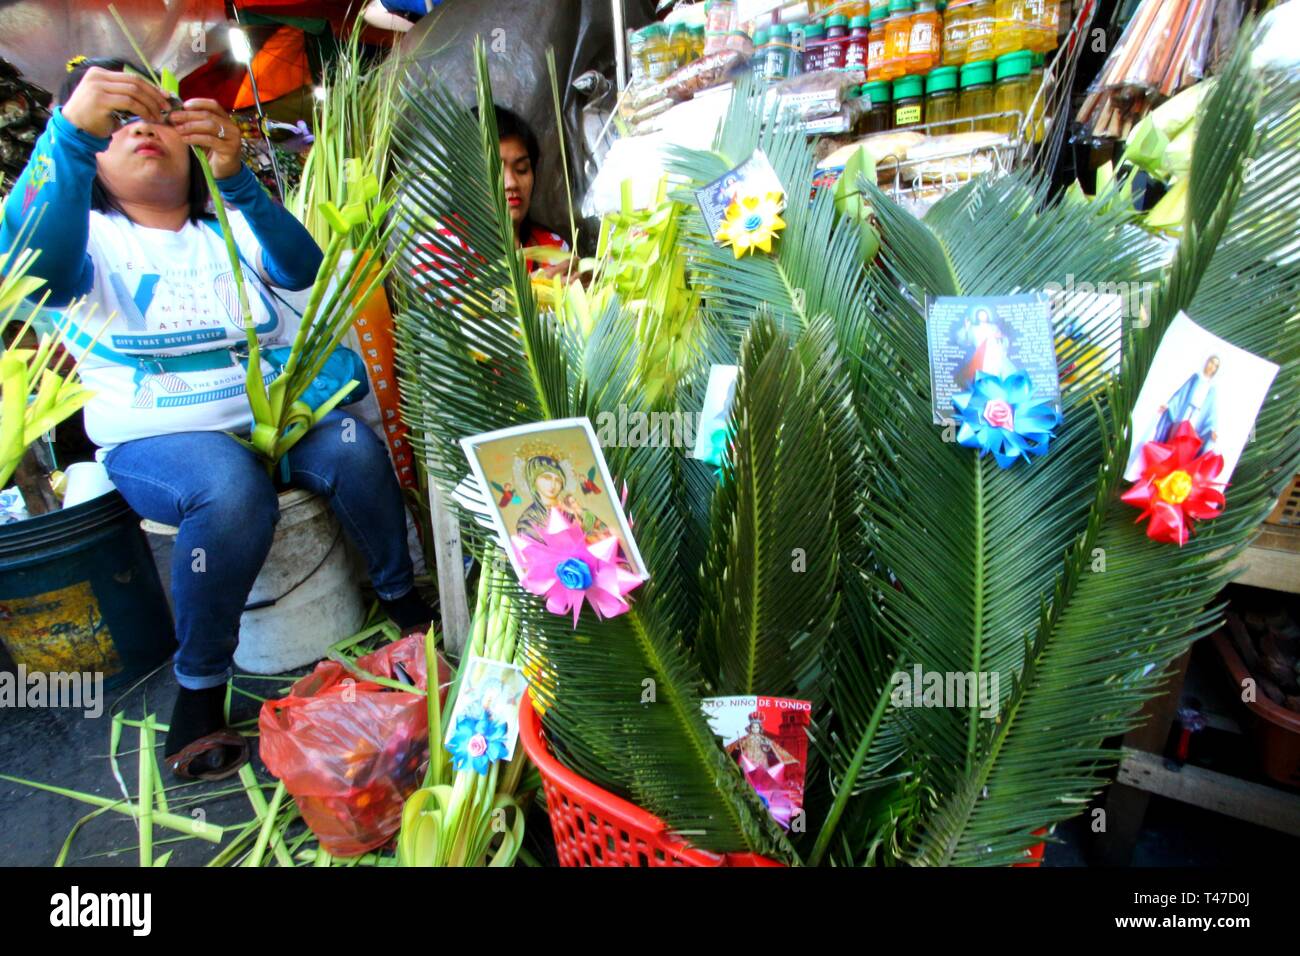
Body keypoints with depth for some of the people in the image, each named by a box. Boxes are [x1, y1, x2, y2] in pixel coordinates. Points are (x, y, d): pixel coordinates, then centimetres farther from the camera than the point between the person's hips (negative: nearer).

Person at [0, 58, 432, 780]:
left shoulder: (230, 226, 13)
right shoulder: (90, 238, 7)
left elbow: (302, 268, -10)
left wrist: (236, 177, -27)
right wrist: (70, 132, -30)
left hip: (274, 418, 3)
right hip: (156, 441, -2)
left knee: (356, 450, -26)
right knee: (234, 491, -34)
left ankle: (407, 603, -4)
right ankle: (199, 689, -15)